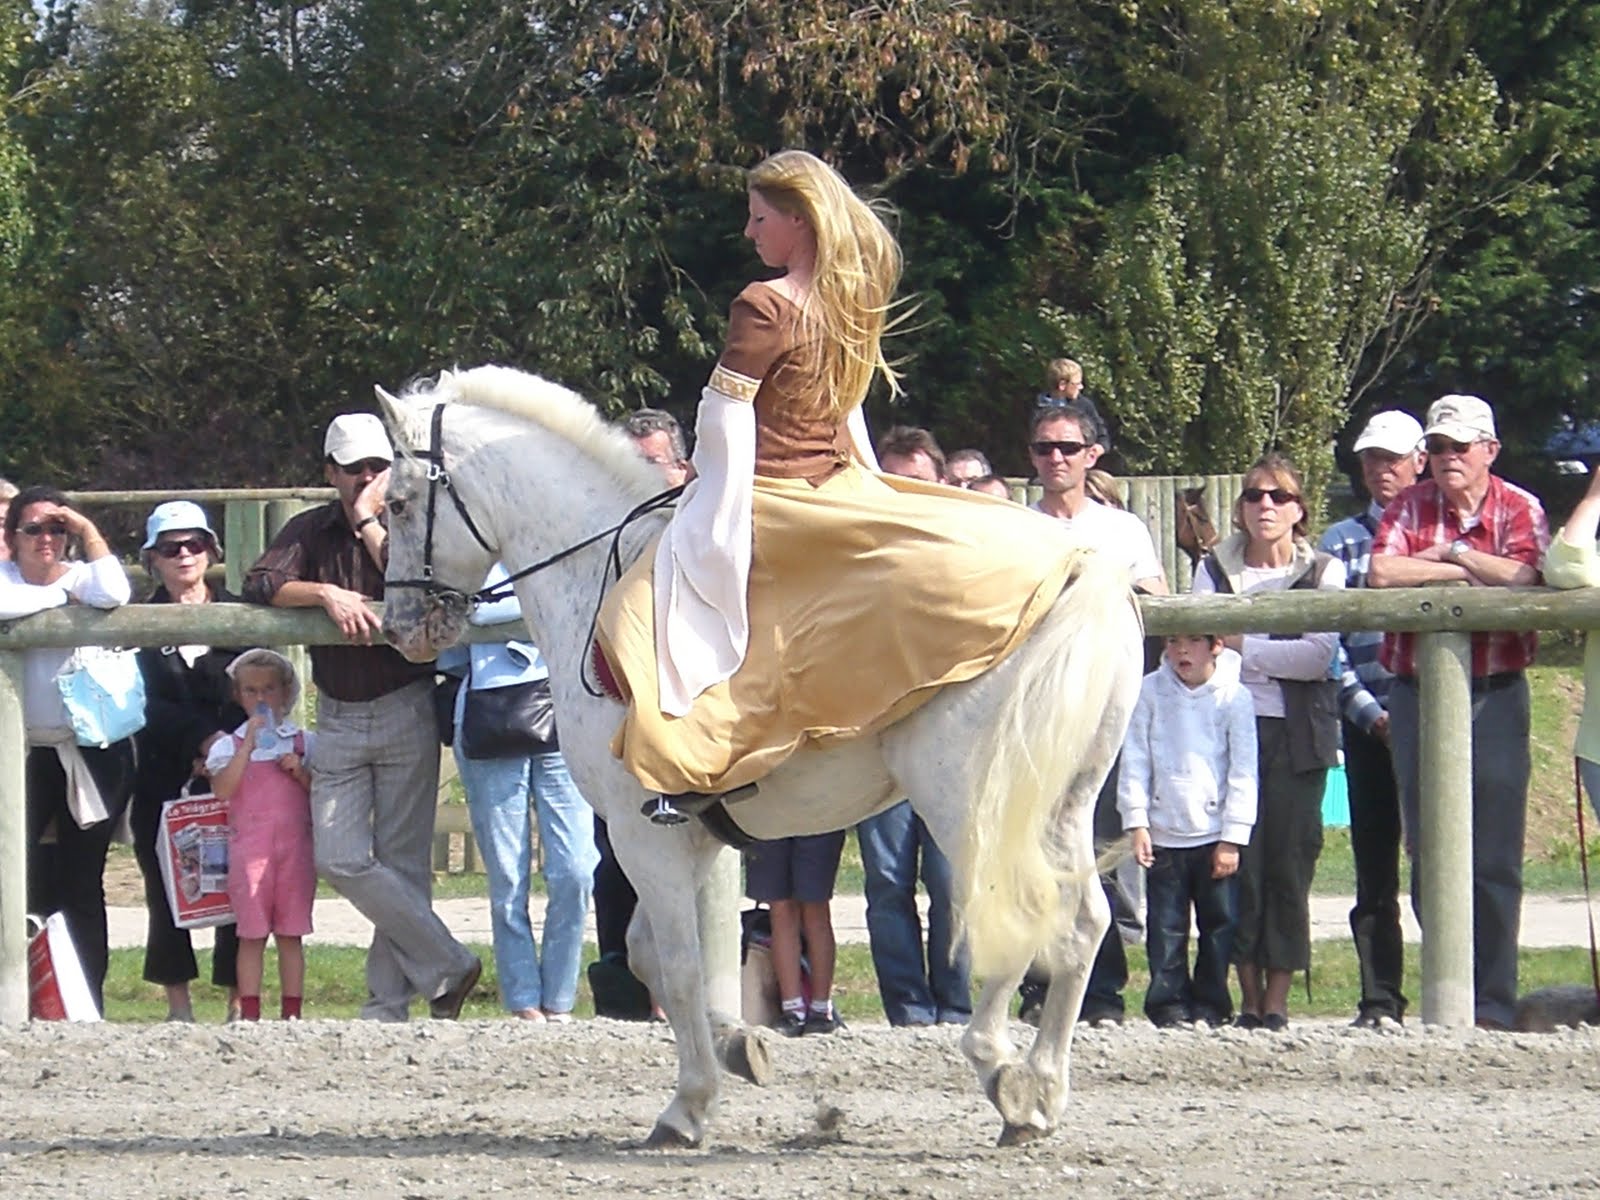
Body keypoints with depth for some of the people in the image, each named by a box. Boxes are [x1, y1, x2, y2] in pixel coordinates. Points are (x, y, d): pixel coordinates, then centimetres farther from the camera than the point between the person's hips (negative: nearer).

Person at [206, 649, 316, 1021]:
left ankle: (291, 1011, 5)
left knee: (290, 934, 3)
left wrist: (300, 771, -10)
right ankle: (249, 1013, -1)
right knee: (251, 934, -2)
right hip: (248, 848, -1)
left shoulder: (305, 742, 10)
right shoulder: (229, 746, 6)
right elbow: (223, 790, -10)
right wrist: (249, 746, -14)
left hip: (295, 846, 1)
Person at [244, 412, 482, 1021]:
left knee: (401, 860, -1)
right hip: (338, 716, 3)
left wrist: (369, 524, -14)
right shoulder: (310, 531, 9)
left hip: (406, 712, -3)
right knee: (340, 860, -6)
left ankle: (389, 1003, 7)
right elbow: (259, 585, -6)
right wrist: (327, 594, -21)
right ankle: (445, 966, 1)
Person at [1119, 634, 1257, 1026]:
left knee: (1219, 922, 1)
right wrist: (1137, 822, -4)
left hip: (1216, 833, -1)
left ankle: (1210, 1004, 10)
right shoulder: (1149, 692, 2)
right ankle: (1168, 1004, 7)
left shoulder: (1234, 698, -1)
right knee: (1166, 925, 1)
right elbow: (1135, 761, 4)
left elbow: (1243, 772, 0)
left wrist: (1232, 838, -4)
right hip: (1163, 833, 1)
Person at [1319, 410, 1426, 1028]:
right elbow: (1327, 641, 5)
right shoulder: (1340, 543, 12)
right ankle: (1380, 999, 2)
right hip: (1368, 720, 1)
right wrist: (1369, 713, -6)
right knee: (1374, 864, 0)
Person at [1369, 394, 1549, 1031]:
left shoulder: (1520, 510, 2)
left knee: (1493, 857, -4)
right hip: (1416, 691, 2)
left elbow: (1521, 577, -17)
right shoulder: (1409, 507, 7)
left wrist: (1449, 553, -8)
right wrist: (1469, 571, -9)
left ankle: (1494, 1003, 1)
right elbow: (1381, 573, -10)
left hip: (1494, 694, -2)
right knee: (1428, 853, 4)